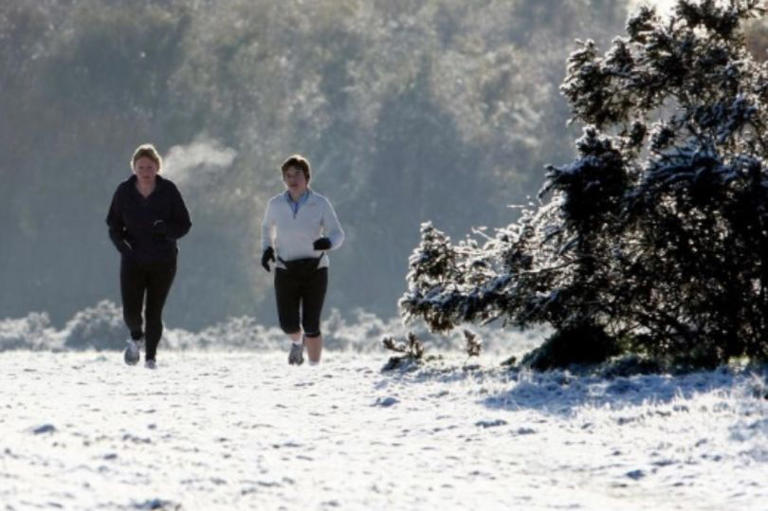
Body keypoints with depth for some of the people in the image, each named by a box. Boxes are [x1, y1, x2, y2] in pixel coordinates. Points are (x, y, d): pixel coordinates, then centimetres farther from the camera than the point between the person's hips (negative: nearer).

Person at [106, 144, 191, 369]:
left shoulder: (168, 191, -6)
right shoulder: (124, 192, -2)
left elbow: (184, 224, -2)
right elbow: (113, 225, 6)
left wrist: (166, 228, -24)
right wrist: (121, 244, -15)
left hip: (163, 262, -1)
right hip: (133, 261, 1)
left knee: (154, 312, -3)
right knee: (131, 312, -7)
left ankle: (150, 357, 14)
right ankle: (137, 338, 27)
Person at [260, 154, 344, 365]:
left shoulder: (320, 204, -7)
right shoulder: (276, 204, 0)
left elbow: (338, 234, -4)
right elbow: (267, 226, 21)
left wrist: (328, 242, -27)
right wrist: (267, 248, 4)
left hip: (315, 270, -2)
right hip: (286, 271, 2)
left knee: (311, 326, -5)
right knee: (288, 324, -6)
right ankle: (297, 341, 30)